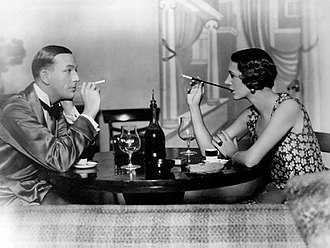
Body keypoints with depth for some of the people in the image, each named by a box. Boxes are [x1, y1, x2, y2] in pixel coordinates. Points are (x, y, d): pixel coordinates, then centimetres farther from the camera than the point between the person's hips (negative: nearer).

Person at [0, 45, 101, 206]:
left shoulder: (54, 105, 3)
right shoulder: (16, 109, -23)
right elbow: (59, 159, -30)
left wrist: (69, 107, -6)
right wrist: (89, 111, -26)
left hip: (36, 189, 8)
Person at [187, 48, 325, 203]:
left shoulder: (288, 107, -19)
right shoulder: (251, 116, 4)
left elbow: (251, 159, -26)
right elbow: (209, 150, 2)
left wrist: (232, 153, -4)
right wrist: (194, 105, 1)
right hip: (276, 190, 7)